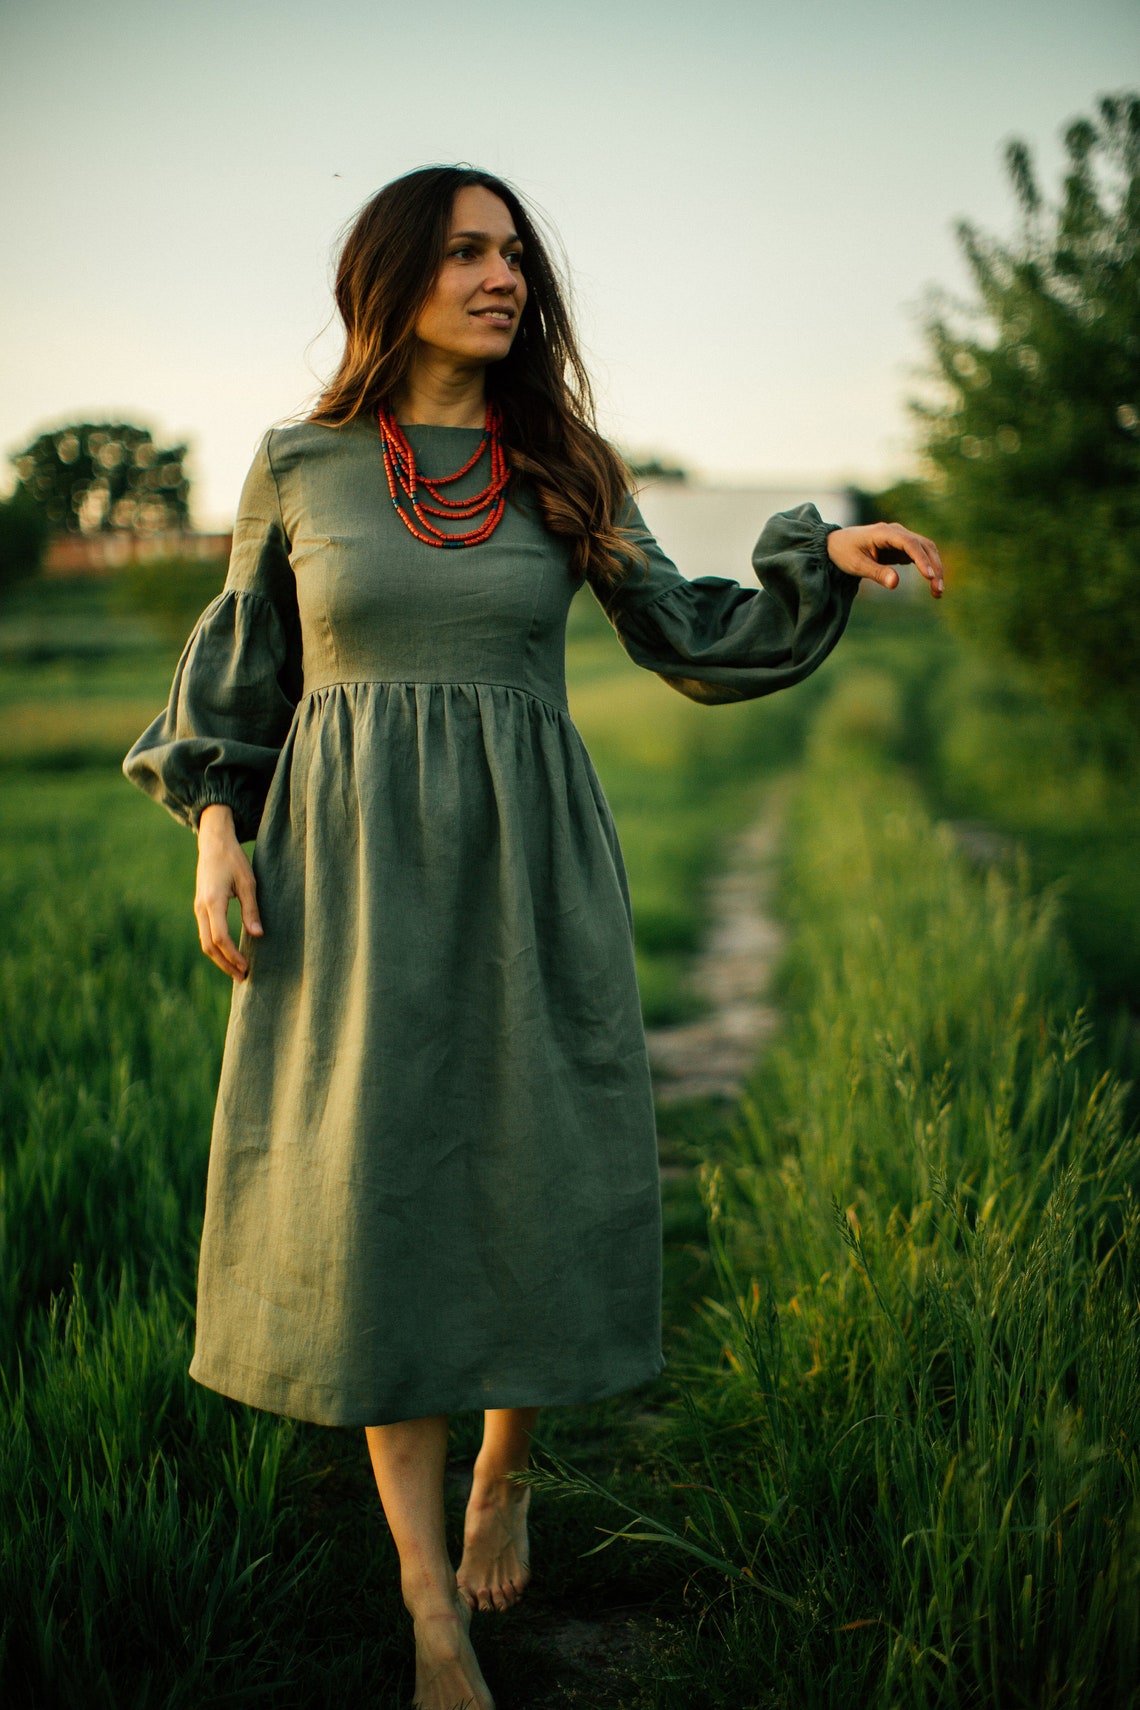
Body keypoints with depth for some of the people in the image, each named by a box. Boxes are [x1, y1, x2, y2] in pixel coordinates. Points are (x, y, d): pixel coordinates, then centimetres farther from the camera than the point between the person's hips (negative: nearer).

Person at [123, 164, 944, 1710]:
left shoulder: (564, 471, 7)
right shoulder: (298, 466, 5)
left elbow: (692, 640, 10)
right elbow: (239, 668, 12)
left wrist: (825, 558, -3)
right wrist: (214, 829, -1)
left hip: (528, 867, 1)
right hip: (354, 867, -1)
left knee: (537, 1173, 3)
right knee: (378, 1192, -1)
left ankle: (505, 1472, 33)